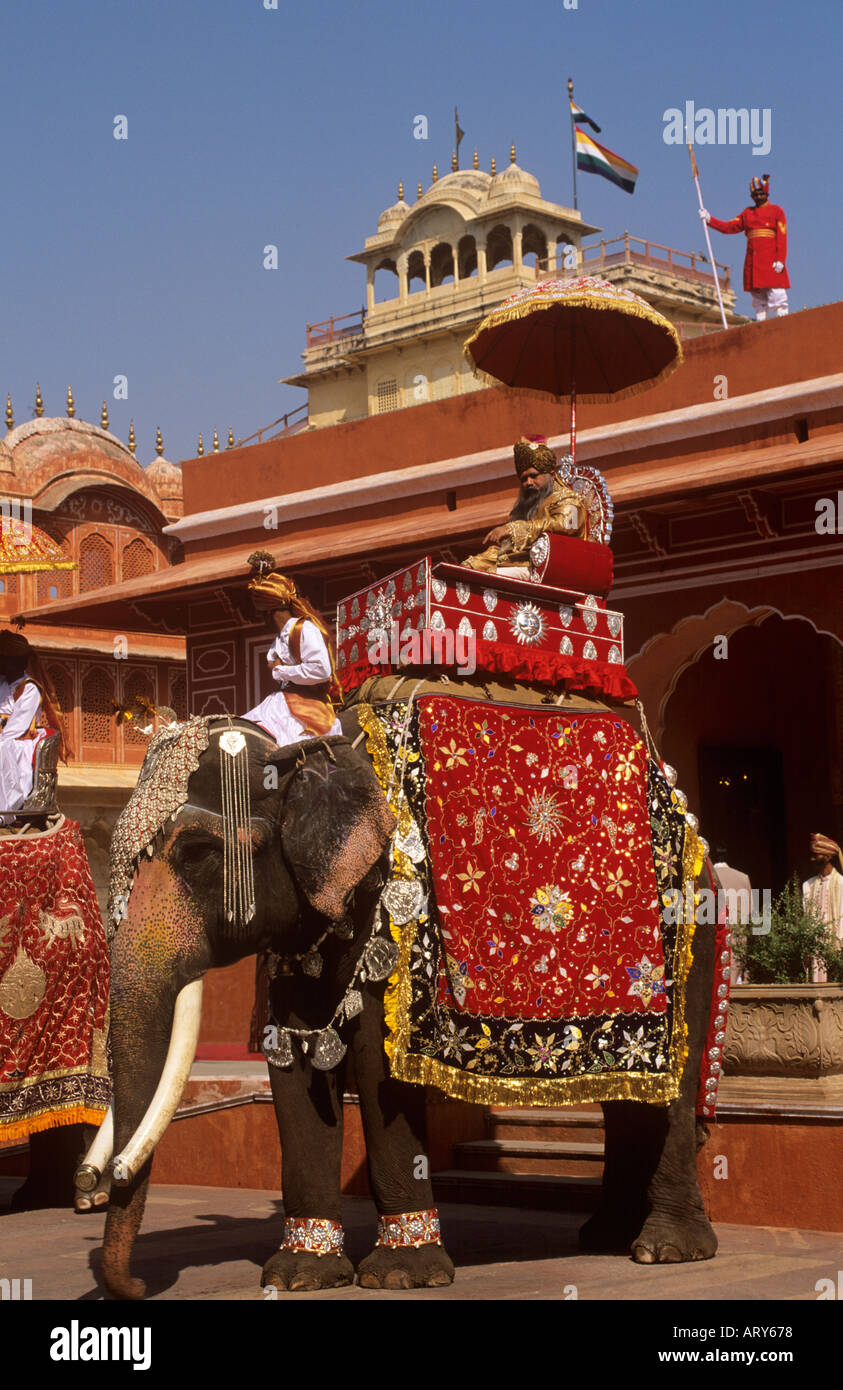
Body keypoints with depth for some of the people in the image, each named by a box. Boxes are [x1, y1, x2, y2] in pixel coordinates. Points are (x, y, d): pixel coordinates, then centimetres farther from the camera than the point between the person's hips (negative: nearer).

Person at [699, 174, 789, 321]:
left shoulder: (777, 211, 6)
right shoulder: (747, 213, 19)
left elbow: (782, 237, -2)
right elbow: (729, 227, 15)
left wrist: (780, 260, -12)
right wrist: (709, 219, 5)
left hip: (772, 261, -5)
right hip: (753, 262, 5)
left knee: (777, 295, -12)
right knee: (758, 298, 4)